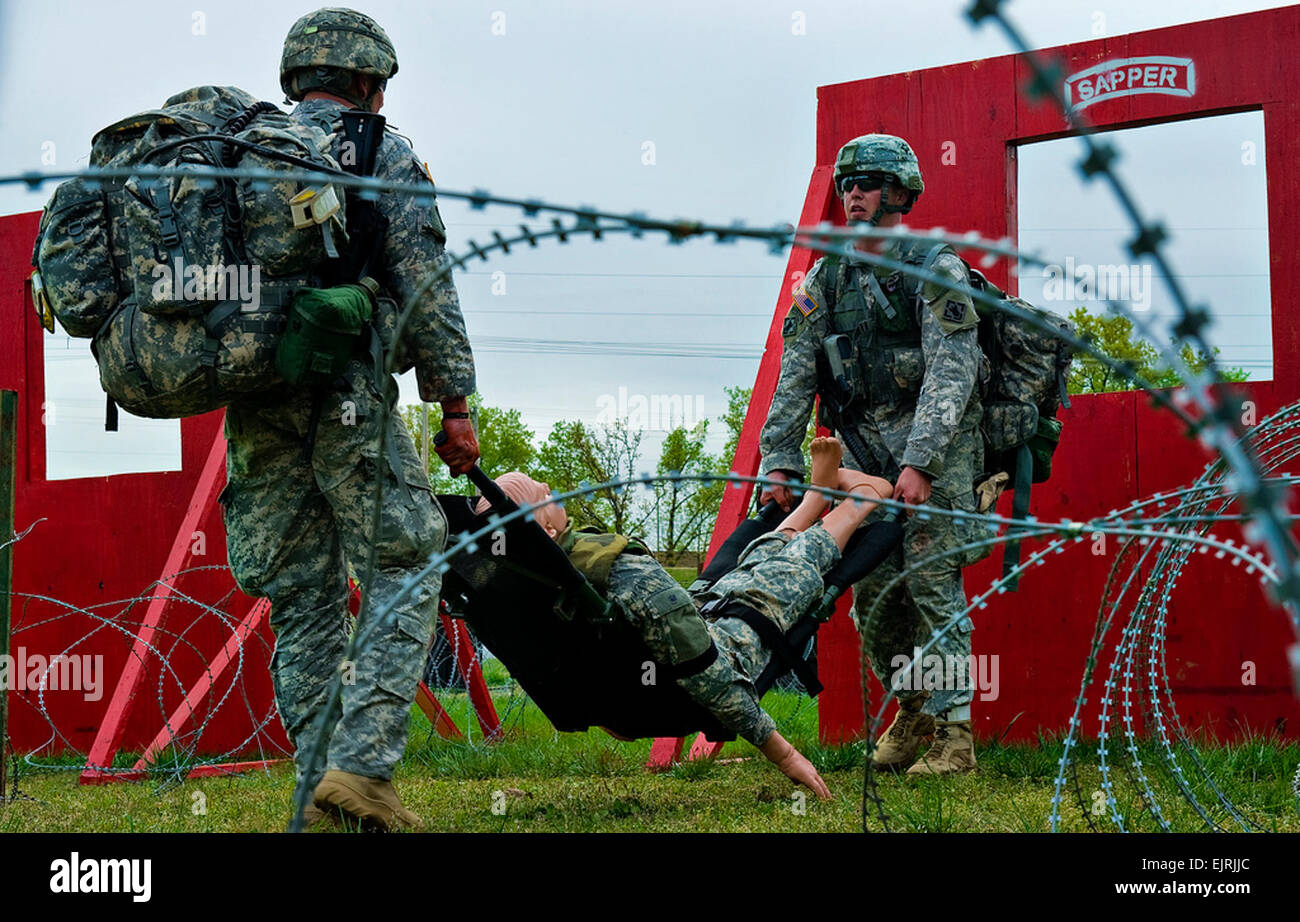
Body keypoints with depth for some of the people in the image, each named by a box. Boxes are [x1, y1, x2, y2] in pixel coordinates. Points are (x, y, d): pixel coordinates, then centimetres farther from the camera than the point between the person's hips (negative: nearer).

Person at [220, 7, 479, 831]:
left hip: (252, 394, 6)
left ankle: (321, 785, 8)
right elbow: (424, 283, -6)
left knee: (303, 594, 9)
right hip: (346, 392, -6)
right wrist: (455, 401, -5)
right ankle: (362, 766, -14)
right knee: (407, 573, -1)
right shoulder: (380, 154, 3)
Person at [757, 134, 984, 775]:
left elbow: (951, 373, -19)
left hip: (937, 445, -6)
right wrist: (779, 463, -5)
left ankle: (953, 733, -8)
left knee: (932, 582, -11)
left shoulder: (937, 270, -9)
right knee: (873, 589, 6)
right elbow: (796, 376, 4)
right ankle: (911, 711, 24)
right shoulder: (827, 278, 9)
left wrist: (919, 463, -28)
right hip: (869, 451, 6)